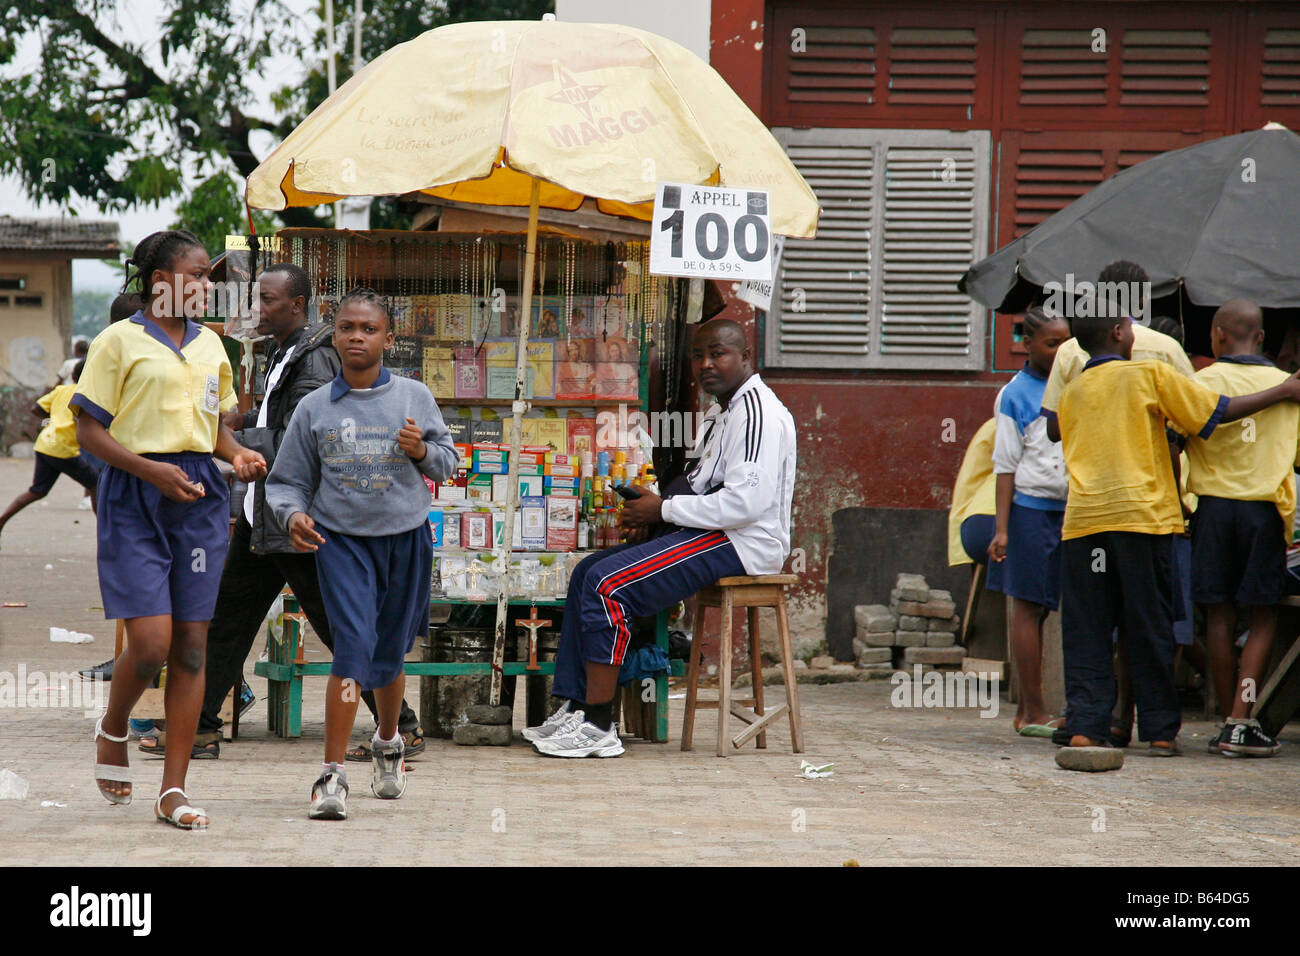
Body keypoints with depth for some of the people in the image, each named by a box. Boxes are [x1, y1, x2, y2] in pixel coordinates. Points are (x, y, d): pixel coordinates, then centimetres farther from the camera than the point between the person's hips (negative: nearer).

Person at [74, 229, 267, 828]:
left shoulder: (210, 344, 15)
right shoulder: (119, 341, -3)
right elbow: (89, 430, -6)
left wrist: (237, 454, 3)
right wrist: (152, 470, -18)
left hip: (199, 495, 5)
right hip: (135, 497, -5)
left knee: (191, 644, 1)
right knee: (150, 644, -13)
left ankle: (173, 790, 5)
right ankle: (112, 730, 20)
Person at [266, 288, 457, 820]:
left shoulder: (414, 397, 3)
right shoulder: (314, 408, 1)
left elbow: (447, 463, 11)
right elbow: (287, 480, 7)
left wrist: (423, 451, -11)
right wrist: (293, 514, -13)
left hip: (404, 537, 2)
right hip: (341, 539, -2)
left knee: (389, 654, 15)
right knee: (353, 646, -17)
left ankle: (388, 742, 43)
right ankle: (333, 775, -14)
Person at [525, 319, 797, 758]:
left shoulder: (756, 412, -15)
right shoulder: (721, 412, 21)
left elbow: (746, 502, -25)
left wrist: (663, 509, -15)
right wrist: (653, 499, 6)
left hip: (743, 543, -11)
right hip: (712, 535, 11)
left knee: (606, 584, -22)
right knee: (586, 572, 9)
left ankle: (598, 727, -20)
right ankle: (575, 708, 5)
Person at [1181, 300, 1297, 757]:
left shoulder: (1202, 382, -1)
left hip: (1214, 502, 0)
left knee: (1219, 616, 5)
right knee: (1263, 617, 2)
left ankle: (1230, 721, 8)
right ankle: (1241, 724, -8)